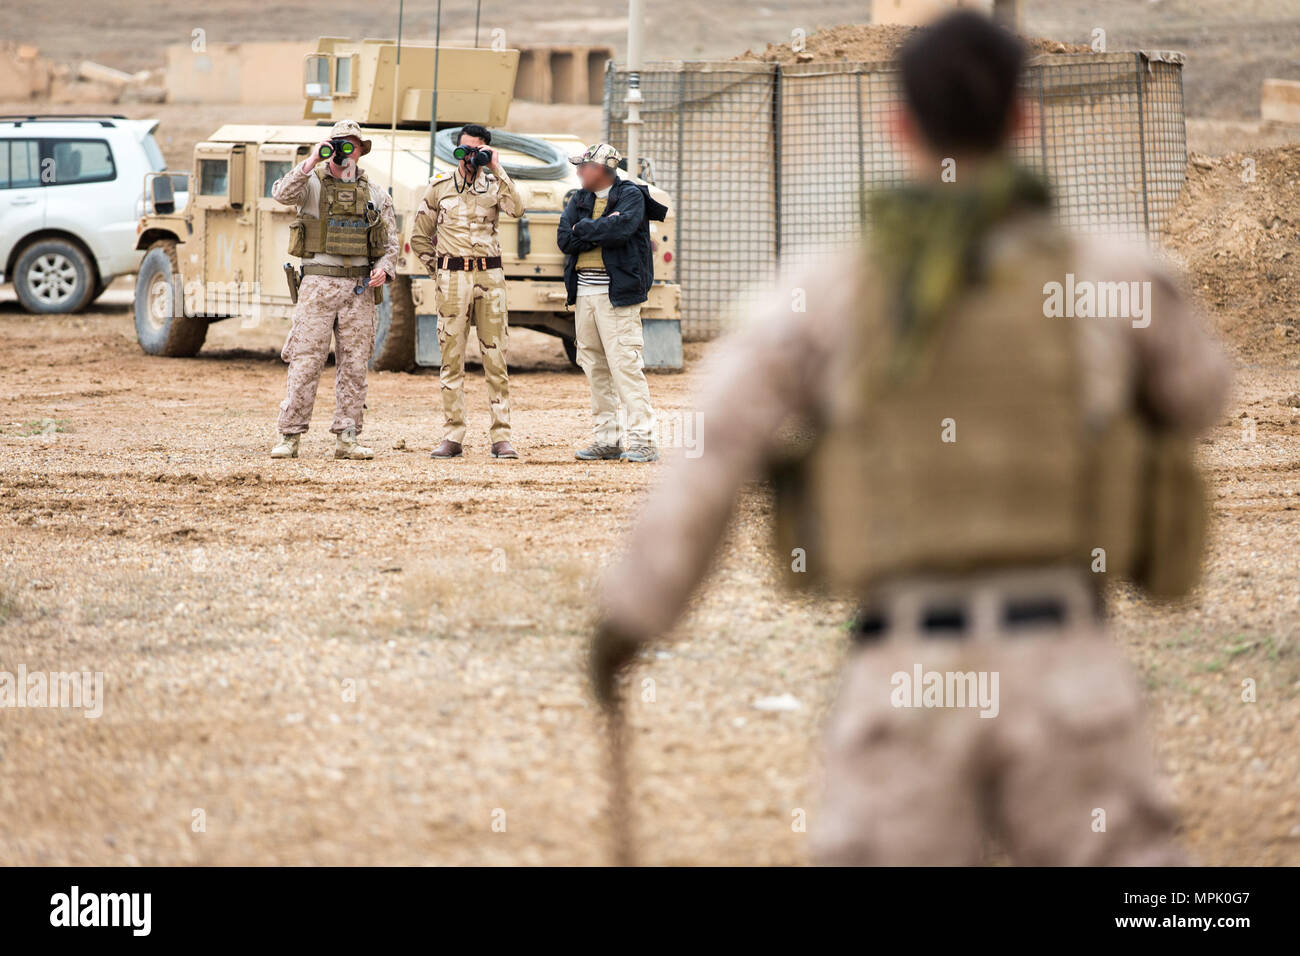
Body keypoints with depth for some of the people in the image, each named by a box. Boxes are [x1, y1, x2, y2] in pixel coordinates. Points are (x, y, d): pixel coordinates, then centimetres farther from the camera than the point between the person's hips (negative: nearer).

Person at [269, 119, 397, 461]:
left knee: (354, 364, 3)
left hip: (359, 288, 3)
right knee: (305, 362, -6)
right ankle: (289, 436, -4)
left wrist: (383, 268, -4)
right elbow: (282, 194, -16)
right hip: (318, 282, -3)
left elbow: (391, 243, 15)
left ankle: (347, 438, 8)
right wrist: (311, 162, -20)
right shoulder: (312, 183, 4)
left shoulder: (374, 194, 12)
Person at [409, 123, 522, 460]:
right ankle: (452, 437, 3)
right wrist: (437, 271, 8)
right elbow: (420, 237, 14)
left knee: (496, 359, -1)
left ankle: (501, 437, 1)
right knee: (451, 359, 0)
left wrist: (497, 170, -12)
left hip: (490, 277, 0)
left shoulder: (493, 184, 8)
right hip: (452, 279, 0)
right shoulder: (439, 186, 8)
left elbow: (517, 209, -14)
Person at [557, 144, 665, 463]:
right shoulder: (580, 199, 17)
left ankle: (643, 440, -13)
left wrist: (583, 229, -7)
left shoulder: (631, 195, -1)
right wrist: (603, 228, -8)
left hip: (616, 294, -7)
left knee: (625, 365, -12)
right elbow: (565, 240, 3)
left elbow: (622, 228, -21)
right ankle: (608, 439, 13)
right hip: (583, 293, 7)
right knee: (595, 368, 7)